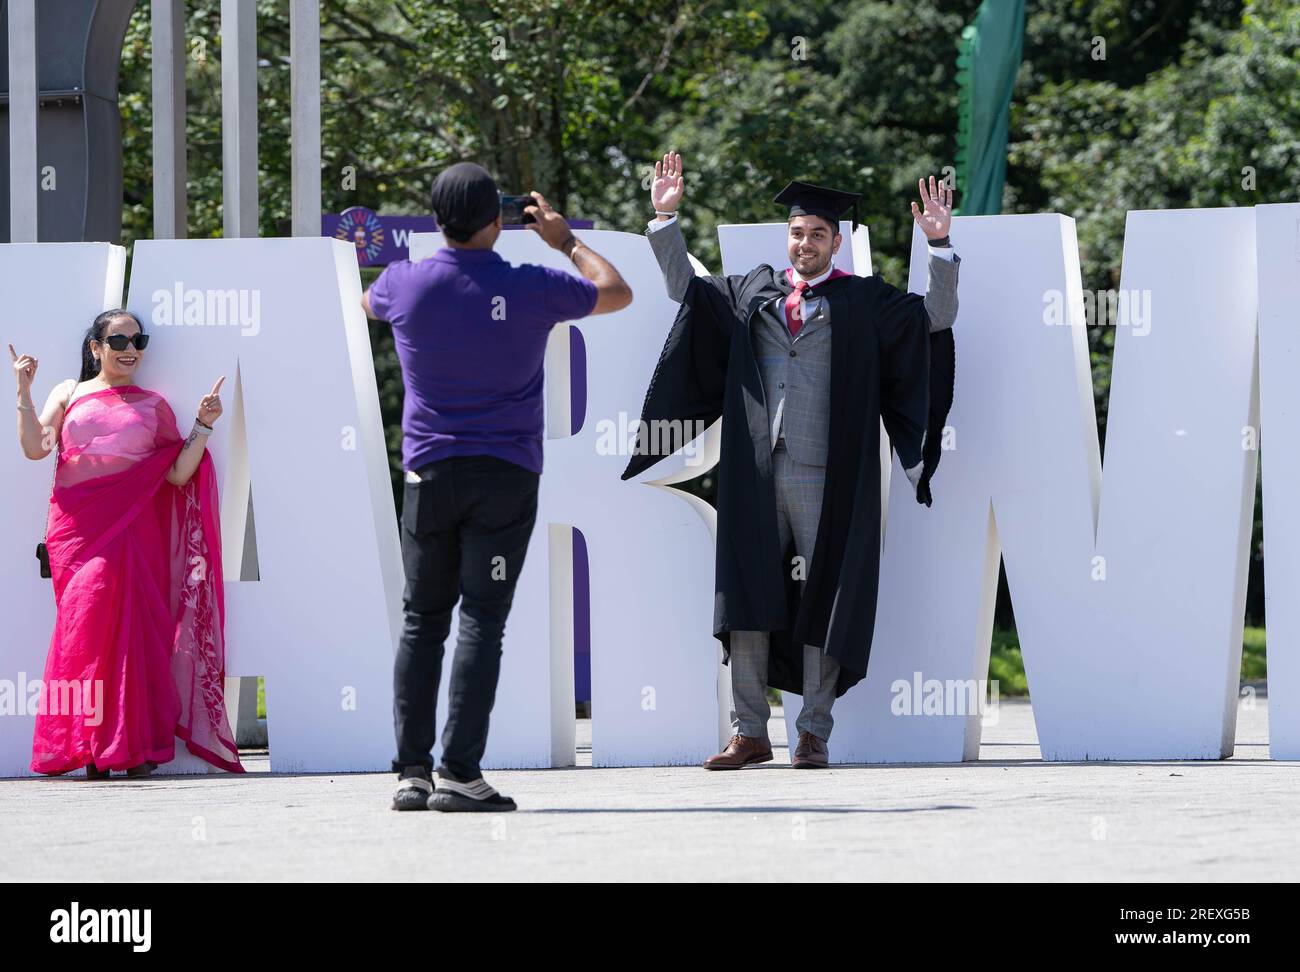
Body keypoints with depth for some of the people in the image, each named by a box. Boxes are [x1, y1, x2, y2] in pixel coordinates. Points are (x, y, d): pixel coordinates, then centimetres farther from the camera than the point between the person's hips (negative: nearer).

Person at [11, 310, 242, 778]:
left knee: (126, 618, -14)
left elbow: (178, 474, 10)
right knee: (87, 614, -15)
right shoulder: (69, 394, 15)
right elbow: (35, 447, 2)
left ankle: (135, 745, -14)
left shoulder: (153, 405, 17)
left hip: (130, 528, 1)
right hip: (76, 525, -1)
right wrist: (23, 391, -4)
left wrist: (204, 425, 1)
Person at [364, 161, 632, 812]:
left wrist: (444, 247, 35)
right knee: (482, 622, -4)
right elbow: (616, 293, 11)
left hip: (429, 472, 2)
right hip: (506, 476, -2)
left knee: (422, 621, 9)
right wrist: (567, 241, 24)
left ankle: (411, 771, 4)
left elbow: (370, 303, 23)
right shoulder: (530, 290, -7)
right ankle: (458, 774, -11)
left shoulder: (406, 283, -4)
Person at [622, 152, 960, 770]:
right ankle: (750, 733, 5)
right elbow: (685, 288, 23)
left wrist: (939, 245, -13)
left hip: (825, 478, -3)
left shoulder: (864, 301, 6)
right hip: (755, 475, 3)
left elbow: (938, 317, -2)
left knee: (821, 602, -2)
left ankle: (814, 734, 4)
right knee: (746, 599, 0)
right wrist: (665, 219, 13)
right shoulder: (752, 292, 15)